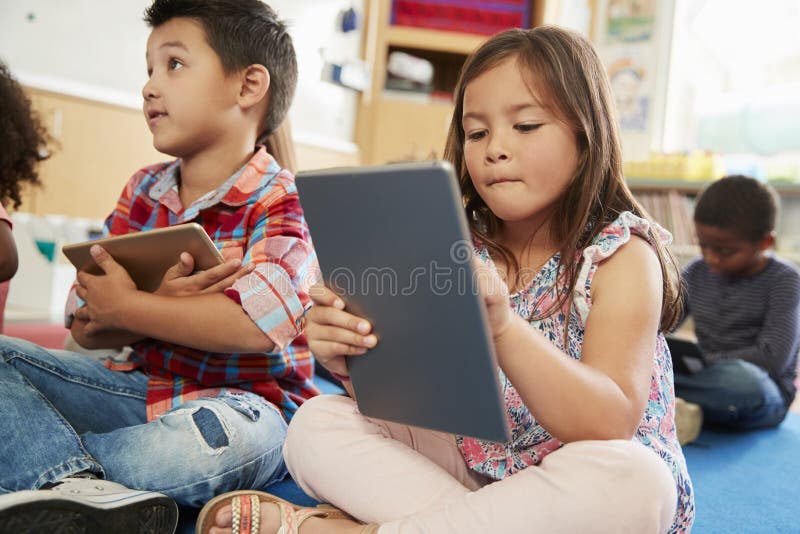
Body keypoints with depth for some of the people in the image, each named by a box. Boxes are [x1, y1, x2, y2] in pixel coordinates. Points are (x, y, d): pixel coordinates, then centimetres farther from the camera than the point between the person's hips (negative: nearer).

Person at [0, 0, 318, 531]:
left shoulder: (279, 203, -11)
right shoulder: (143, 191, 6)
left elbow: (261, 324, -30)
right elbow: (85, 326, 3)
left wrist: (124, 306, -17)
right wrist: (161, 303, -20)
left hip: (239, 401, -5)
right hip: (141, 385, 6)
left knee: (221, 439, -38)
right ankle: (76, 483, -27)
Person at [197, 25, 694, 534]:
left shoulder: (621, 255, -13)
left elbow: (611, 426, -26)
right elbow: (407, 399, -2)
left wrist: (502, 325, -41)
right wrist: (354, 358, -24)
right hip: (478, 468, 3)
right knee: (318, 422, -9)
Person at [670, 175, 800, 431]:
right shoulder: (697, 273, 6)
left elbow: (773, 358, -17)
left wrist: (703, 360, -19)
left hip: (766, 396, -4)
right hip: (710, 379, 4)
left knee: (744, 381, -41)